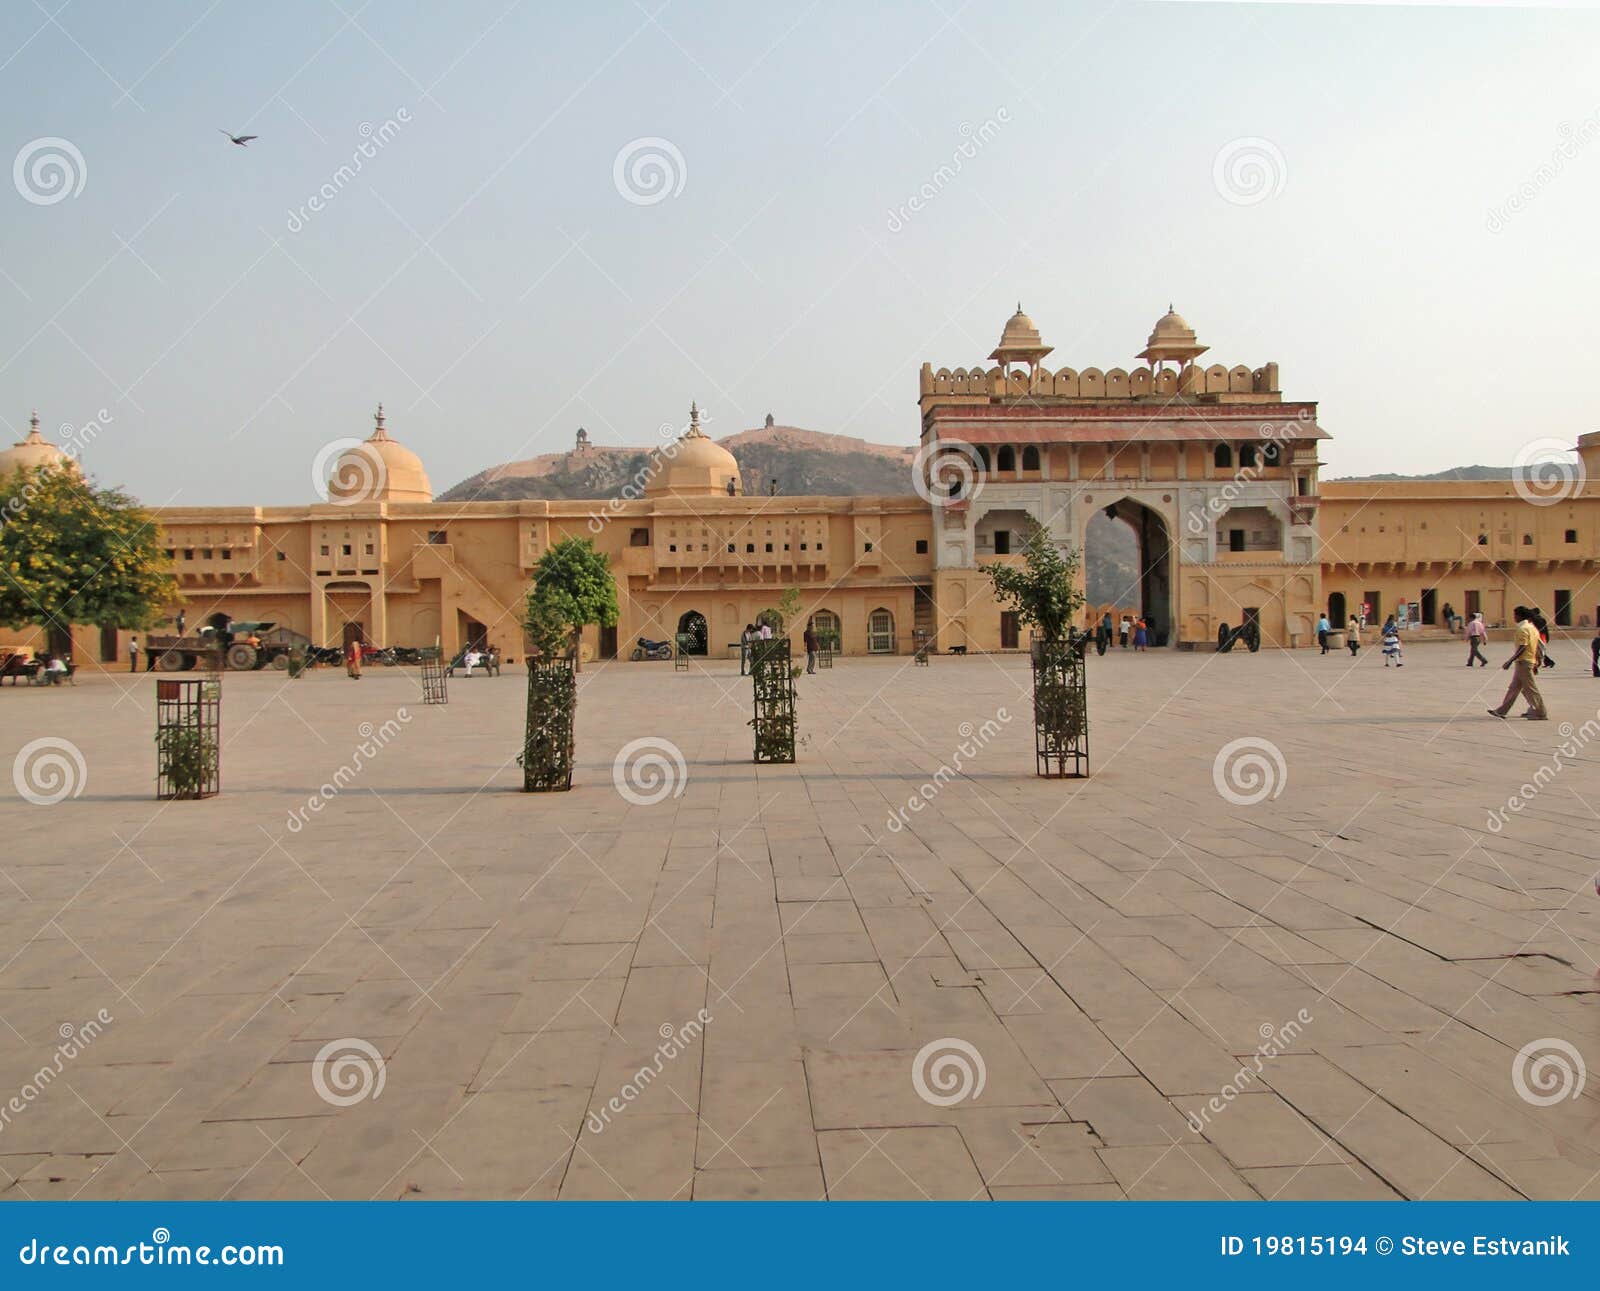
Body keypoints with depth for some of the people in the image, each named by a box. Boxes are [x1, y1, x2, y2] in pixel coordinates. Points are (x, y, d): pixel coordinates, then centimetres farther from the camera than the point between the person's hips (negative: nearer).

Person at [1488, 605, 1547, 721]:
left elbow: (1522, 648, -22)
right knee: (1514, 688, 13)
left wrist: (1510, 661, -23)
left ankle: (1541, 714, 0)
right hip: (1531, 662, 10)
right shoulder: (1532, 627, 13)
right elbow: (1537, 647, 16)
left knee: (1531, 689, -4)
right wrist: (1536, 663, 21)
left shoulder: (1523, 629, -16)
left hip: (1523, 662, -10)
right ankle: (1501, 711, 18)